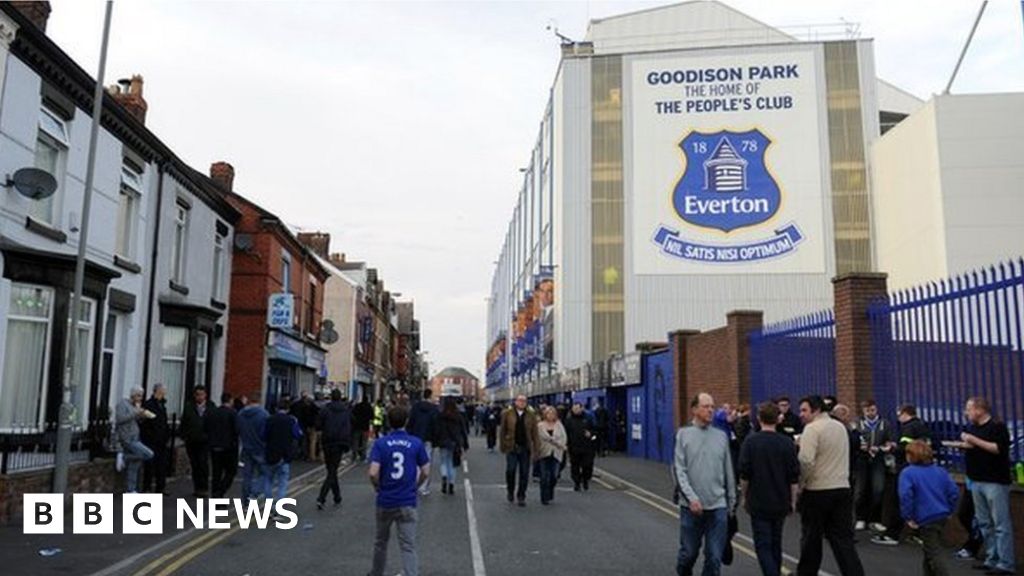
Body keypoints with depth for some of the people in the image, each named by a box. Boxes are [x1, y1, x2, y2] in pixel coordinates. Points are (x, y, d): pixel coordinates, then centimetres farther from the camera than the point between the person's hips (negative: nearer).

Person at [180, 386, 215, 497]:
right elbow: (183, 423, 7)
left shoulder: (211, 407, 1)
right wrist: (184, 436, -3)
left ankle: (204, 488, -3)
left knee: (203, 464, -10)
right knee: (194, 465, 8)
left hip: (205, 441, -2)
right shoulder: (188, 407, 6)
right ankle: (197, 488, 16)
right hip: (191, 441, 2)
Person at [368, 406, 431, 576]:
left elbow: (373, 473, -15)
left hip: (385, 501, 1)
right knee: (408, 546, 1)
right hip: (407, 502, -1)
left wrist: (378, 487, 5)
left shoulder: (380, 443, -7)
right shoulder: (416, 443, -4)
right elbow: (425, 472, -2)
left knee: (381, 541, 22)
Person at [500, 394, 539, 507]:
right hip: (511, 447, -1)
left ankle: (521, 496, 15)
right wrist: (503, 446, 0)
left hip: (526, 448, 1)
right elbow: (503, 431, 4)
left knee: (524, 474, 4)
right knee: (510, 470, -2)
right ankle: (510, 491, 23)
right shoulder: (507, 414, 2)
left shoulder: (531, 415, 5)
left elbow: (534, 433, 4)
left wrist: (534, 450, 0)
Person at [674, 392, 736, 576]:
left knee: (714, 557, 2)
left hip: (718, 506, 2)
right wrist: (691, 497, -16)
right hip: (691, 505, -2)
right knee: (688, 553, 10)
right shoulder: (683, 434, -2)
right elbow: (679, 470, -6)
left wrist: (732, 502, 11)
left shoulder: (721, 436, 5)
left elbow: (728, 472, 10)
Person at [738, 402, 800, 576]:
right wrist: (793, 501, 10)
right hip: (781, 503, 3)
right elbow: (794, 477, -1)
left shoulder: (751, 442, -9)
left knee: (763, 546, -2)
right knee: (776, 543, 19)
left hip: (758, 502, -3)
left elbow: (744, 474, -7)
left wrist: (744, 497, 6)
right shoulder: (787, 443, -3)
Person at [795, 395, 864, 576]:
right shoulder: (840, 426, 12)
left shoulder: (812, 428, -12)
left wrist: (799, 481, -9)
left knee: (811, 539, 9)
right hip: (842, 488, 6)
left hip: (817, 491, -6)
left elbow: (805, 460, -21)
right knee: (843, 539, 5)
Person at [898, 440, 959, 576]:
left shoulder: (908, 473, -8)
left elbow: (905, 496, -20)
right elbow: (954, 492, 7)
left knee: (934, 555, -4)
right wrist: (948, 511, 15)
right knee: (930, 551, 21)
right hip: (942, 516, 7)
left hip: (925, 520, -7)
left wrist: (909, 517, -11)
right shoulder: (940, 471, 10)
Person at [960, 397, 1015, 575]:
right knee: (984, 524, 11)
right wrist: (964, 445, 2)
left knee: (1001, 524, -5)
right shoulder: (972, 428, 15)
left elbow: (999, 449, -20)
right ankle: (992, 560, 18)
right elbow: (967, 446, 24)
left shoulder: (997, 427, -9)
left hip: (995, 482, -8)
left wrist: (974, 440, -19)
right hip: (976, 481, 8)